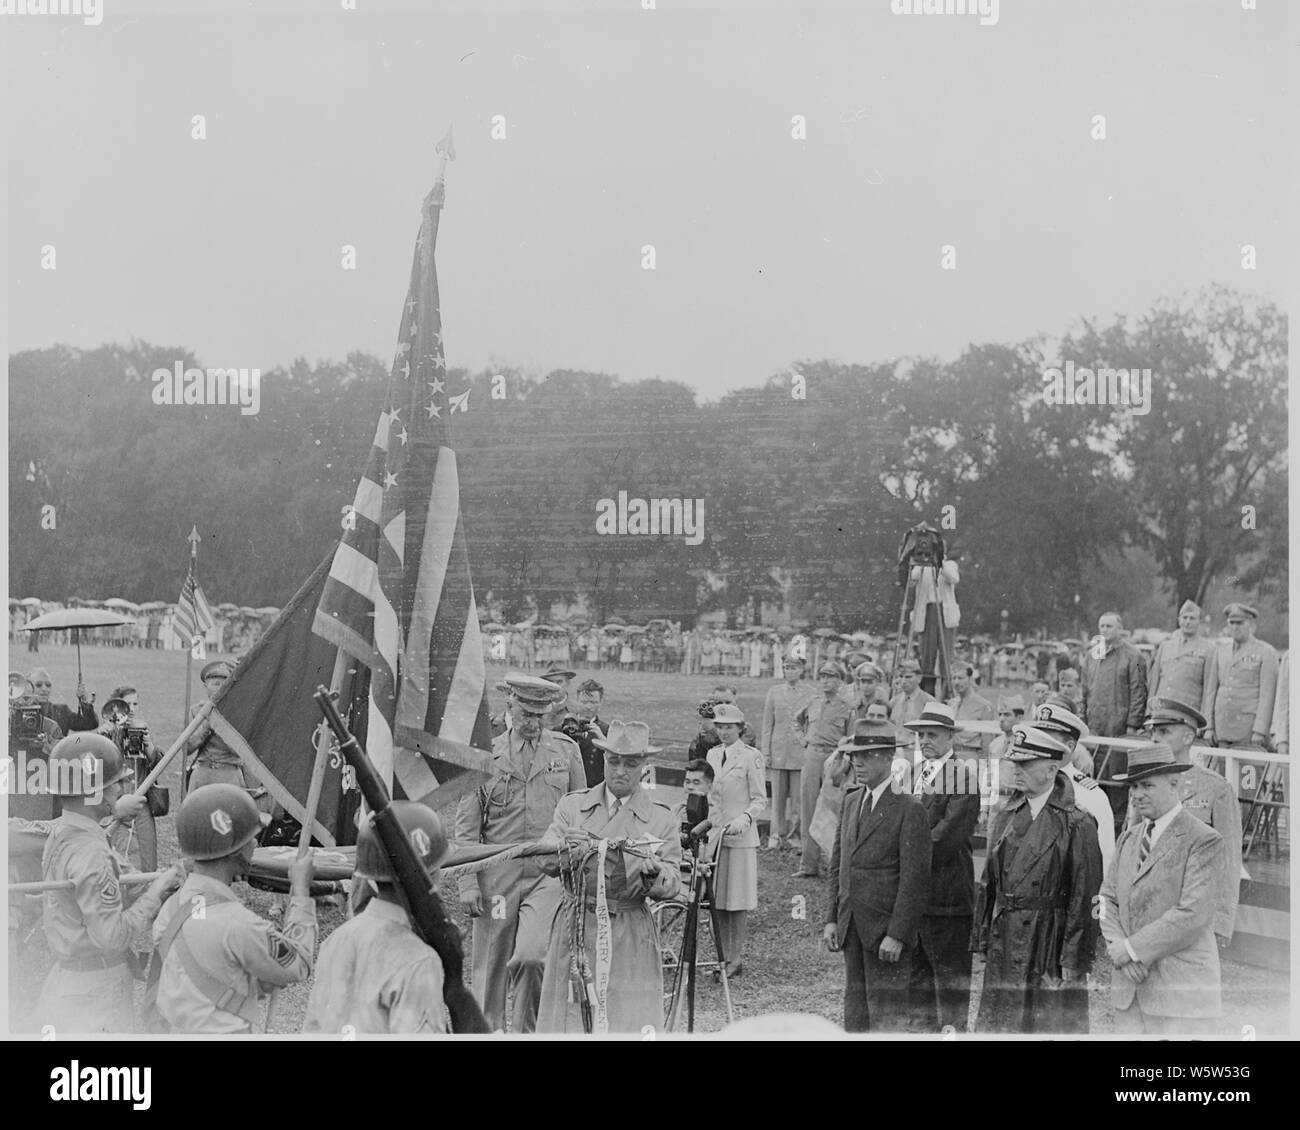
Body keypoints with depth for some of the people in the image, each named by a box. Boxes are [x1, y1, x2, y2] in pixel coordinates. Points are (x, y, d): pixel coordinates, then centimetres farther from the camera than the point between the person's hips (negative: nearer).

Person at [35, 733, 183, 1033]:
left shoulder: (60, 832, 5)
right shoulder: (90, 854, -25)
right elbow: (113, 935, -26)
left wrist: (113, 811, 36)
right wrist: (156, 891, -17)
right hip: (95, 993, -10)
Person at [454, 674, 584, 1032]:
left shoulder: (566, 751, 8)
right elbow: (466, 824, 5)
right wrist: (468, 883, -2)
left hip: (550, 871, -1)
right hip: (498, 872, 1)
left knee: (531, 955, -17)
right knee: (491, 965, 5)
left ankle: (525, 1029, 1)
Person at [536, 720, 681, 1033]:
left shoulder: (660, 819, 5)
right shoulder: (572, 806, 8)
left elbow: (671, 886, -3)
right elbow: (546, 862, -1)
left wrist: (654, 872, -26)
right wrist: (567, 851, -23)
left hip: (630, 934, -1)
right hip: (574, 928, 1)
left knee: (630, 1019, -6)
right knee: (568, 1020, 1)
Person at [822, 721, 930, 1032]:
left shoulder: (909, 809, -11)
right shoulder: (851, 801, 12)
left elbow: (915, 880, -14)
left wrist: (897, 935, -18)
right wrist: (831, 919, 9)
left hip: (887, 929, -7)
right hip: (851, 926, 7)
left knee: (886, 1013, -3)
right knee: (855, 1006, 11)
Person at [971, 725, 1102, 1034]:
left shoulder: (1077, 823, -9)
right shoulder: (1007, 814, 11)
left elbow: (1085, 895, -10)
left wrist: (1073, 960, -12)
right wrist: (982, 937, 11)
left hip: (1050, 941, -6)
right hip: (1004, 941, 6)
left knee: (1054, 1023, 0)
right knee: (994, 1023, 6)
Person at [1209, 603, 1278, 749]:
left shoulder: (1266, 653, -3)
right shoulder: (1221, 653, 15)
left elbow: (1267, 695, -9)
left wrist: (1260, 731, -16)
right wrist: (1210, 727, 10)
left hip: (1250, 726, -5)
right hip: (1224, 729, 5)